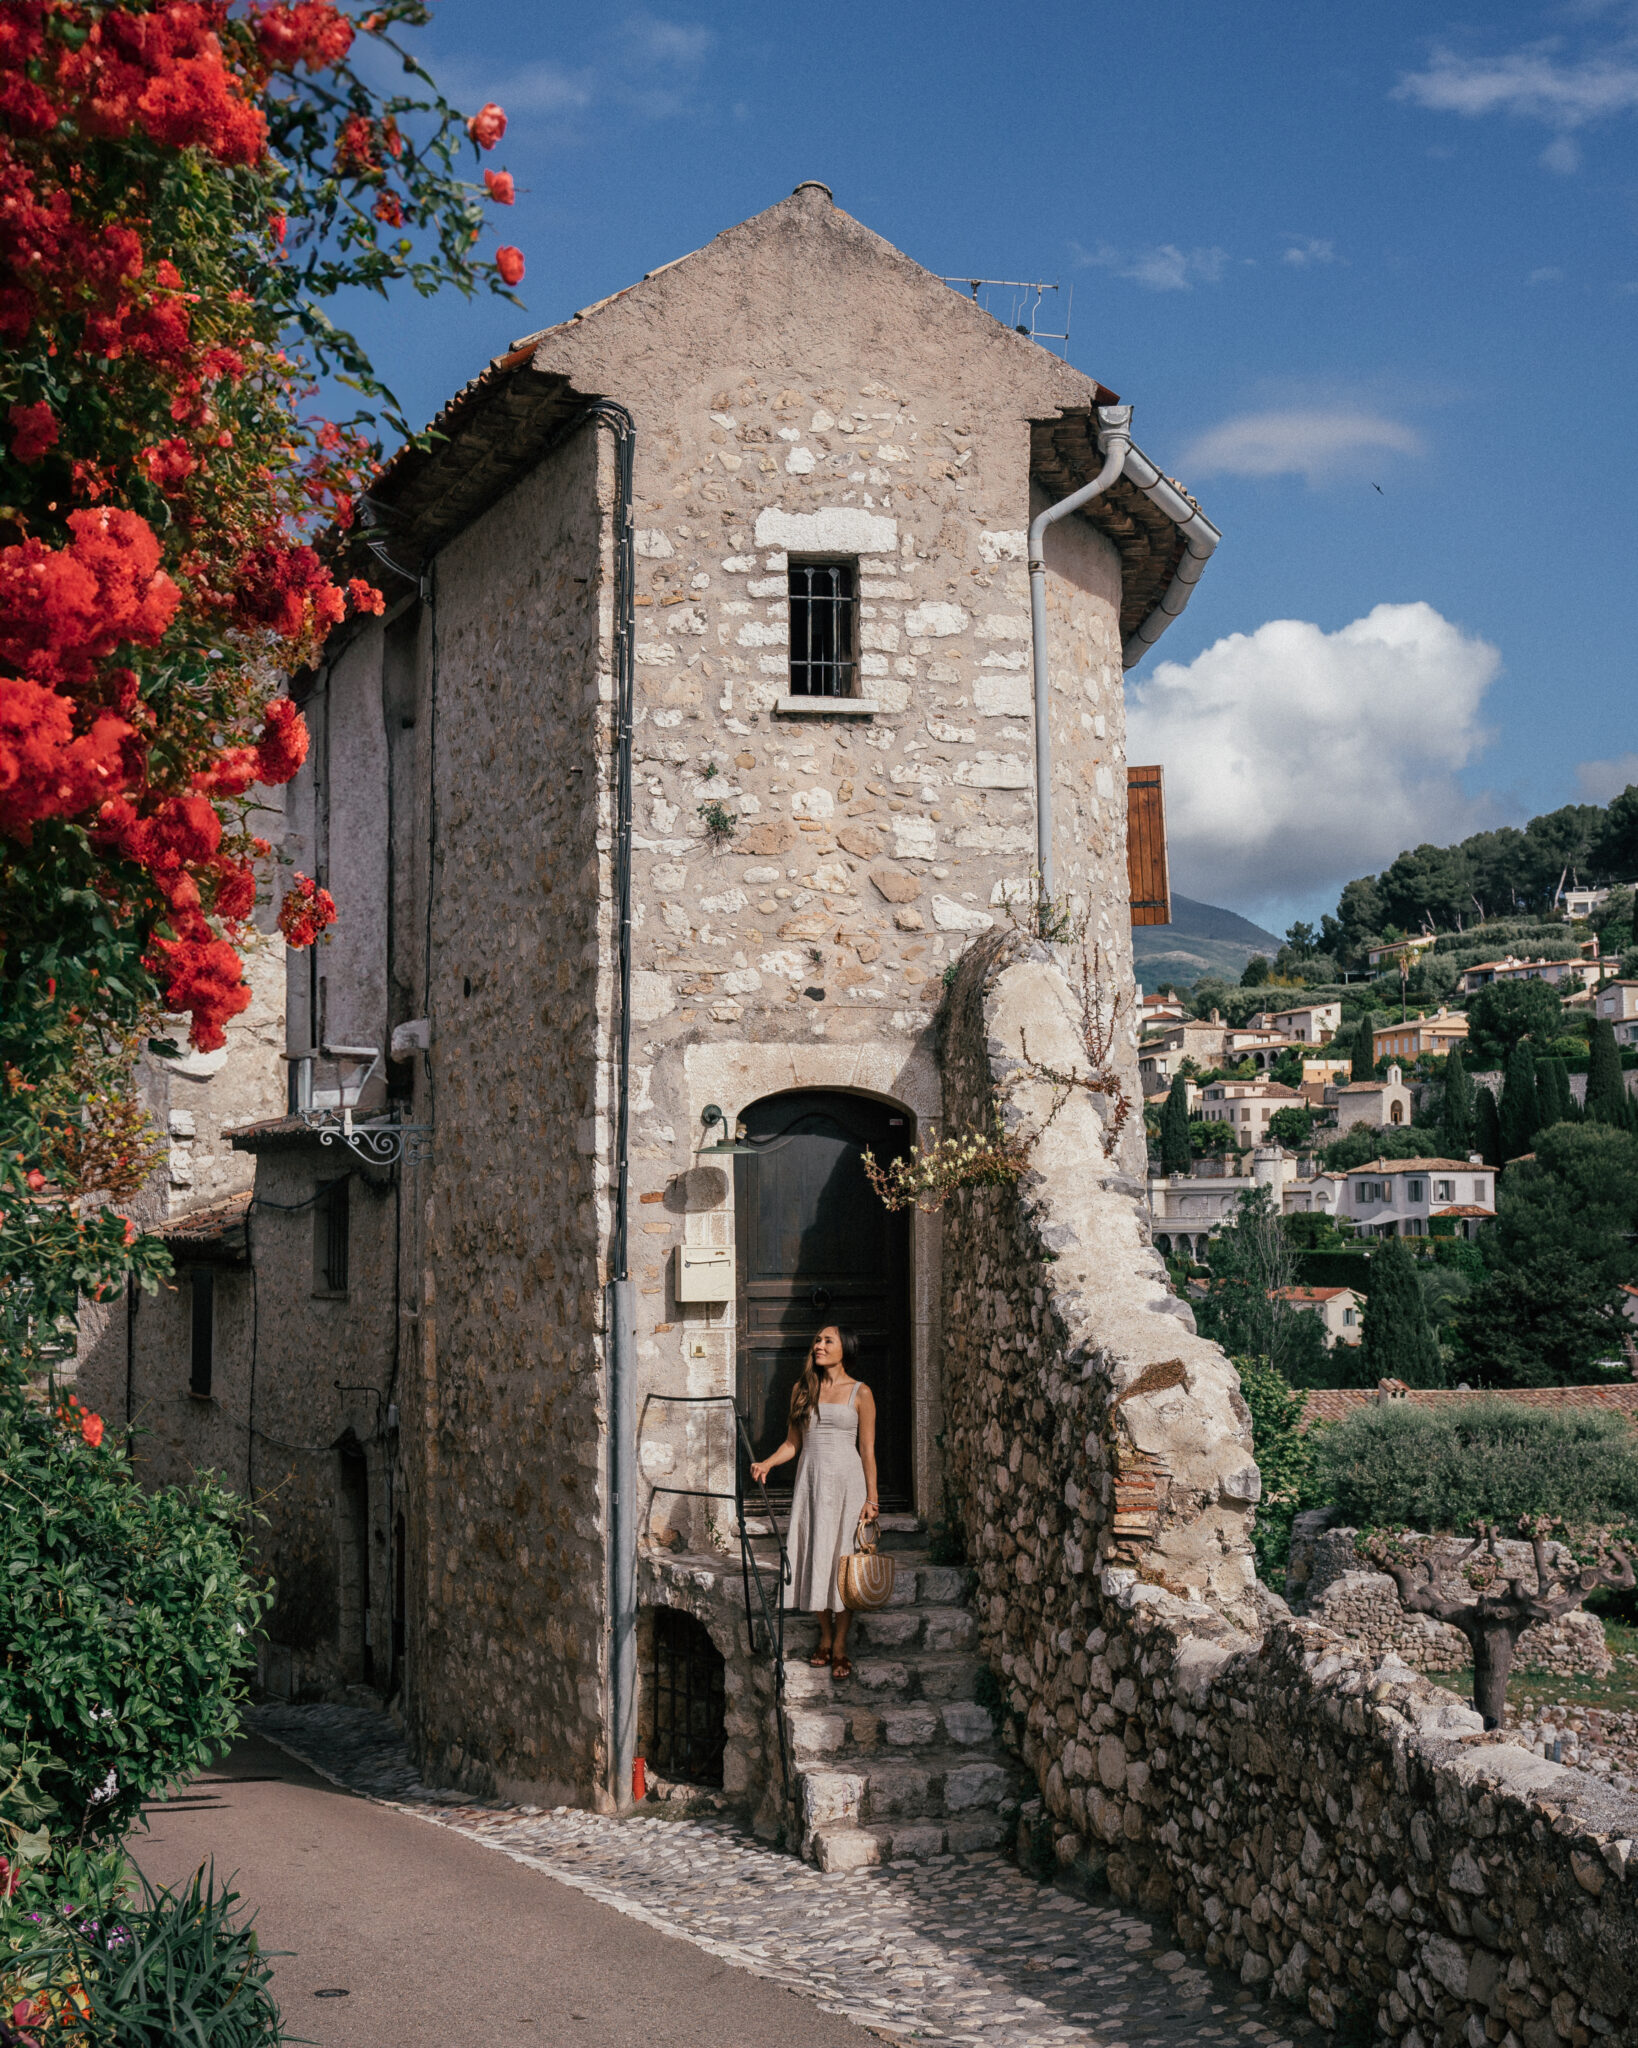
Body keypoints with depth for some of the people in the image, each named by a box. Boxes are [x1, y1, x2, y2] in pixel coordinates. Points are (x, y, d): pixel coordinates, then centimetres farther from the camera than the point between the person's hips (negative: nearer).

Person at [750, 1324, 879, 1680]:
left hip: (846, 1481, -3)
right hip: (810, 1479, 4)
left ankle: (840, 1647, 6)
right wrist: (767, 1463, -4)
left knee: (841, 1558, -4)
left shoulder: (859, 1393, -1)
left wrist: (871, 1498, -4)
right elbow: (793, 1441, 13)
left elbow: (867, 1450, -1)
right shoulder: (803, 1390, 9)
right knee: (813, 1556, 4)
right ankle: (825, 1637, 19)